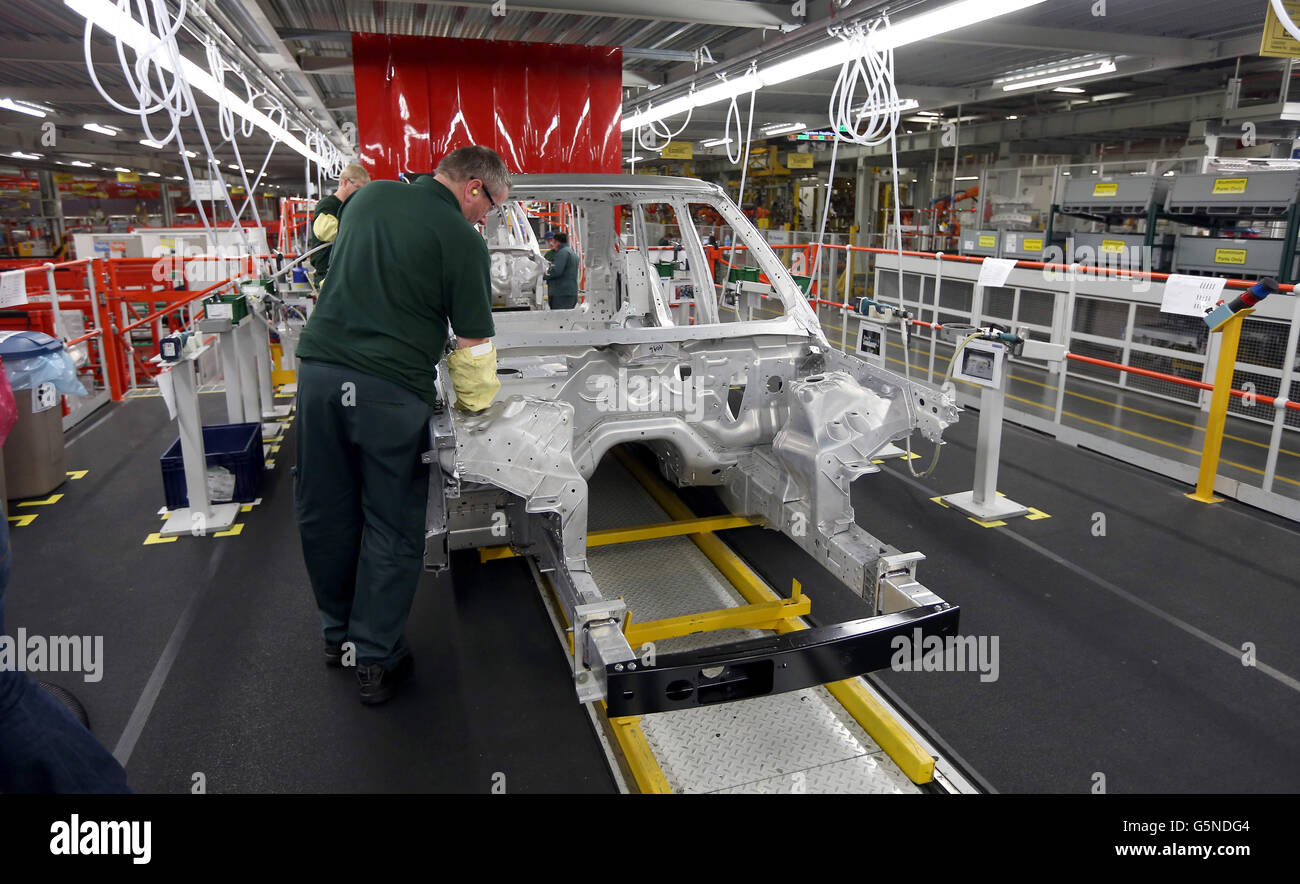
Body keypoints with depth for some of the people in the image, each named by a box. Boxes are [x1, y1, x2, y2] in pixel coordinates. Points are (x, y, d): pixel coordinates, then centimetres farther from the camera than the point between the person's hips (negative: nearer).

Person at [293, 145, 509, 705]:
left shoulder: (370, 196, 14)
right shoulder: (462, 240, -5)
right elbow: (474, 342, -3)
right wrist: (473, 402, 13)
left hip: (318, 367, 6)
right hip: (391, 387, -5)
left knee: (325, 514, 16)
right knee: (391, 527, 8)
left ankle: (338, 633, 33)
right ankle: (375, 660, 17)